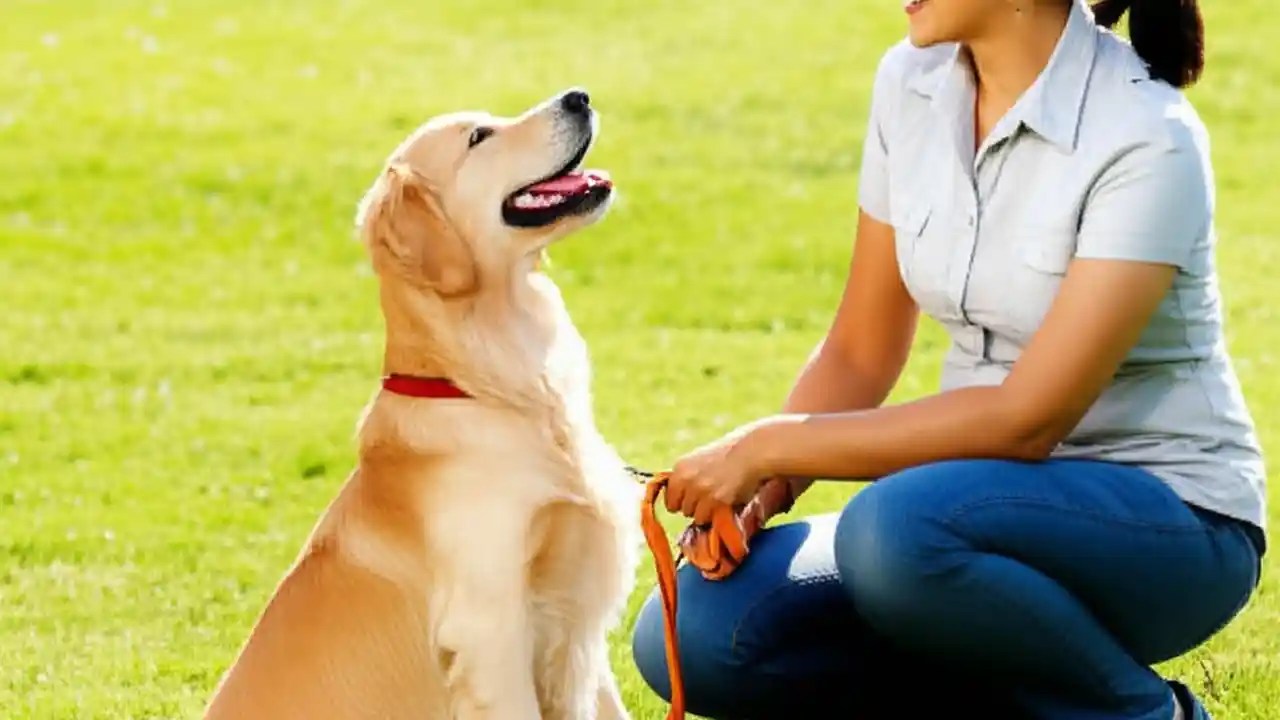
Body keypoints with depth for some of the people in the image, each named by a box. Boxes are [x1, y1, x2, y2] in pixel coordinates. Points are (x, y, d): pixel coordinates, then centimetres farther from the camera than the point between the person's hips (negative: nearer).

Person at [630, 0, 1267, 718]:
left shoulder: (1146, 142, -21)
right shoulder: (912, 84, 0)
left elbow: (1027, 420, -25)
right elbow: (859, 354, 6)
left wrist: (771, 447, -24)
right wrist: (758, 490, -11)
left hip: (1170, 521, -6)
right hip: (1000, 498, 6)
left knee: (895, 529, -36)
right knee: (692, 634, -14)